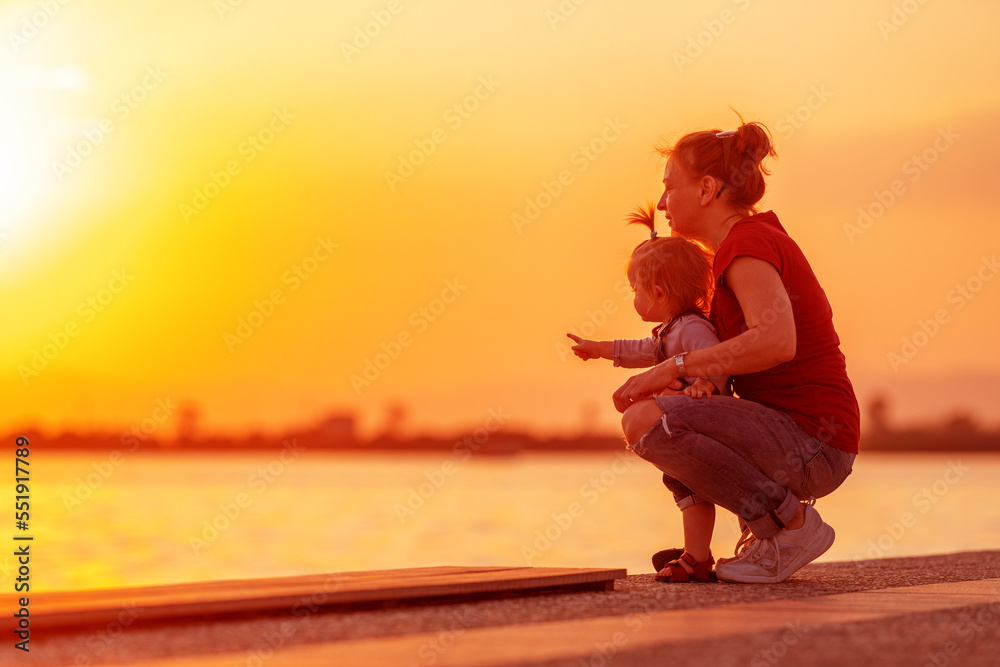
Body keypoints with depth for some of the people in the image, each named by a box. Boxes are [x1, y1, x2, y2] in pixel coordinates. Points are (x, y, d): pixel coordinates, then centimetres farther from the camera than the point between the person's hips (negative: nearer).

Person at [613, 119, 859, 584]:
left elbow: (776, 341, -32)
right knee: (643, 415, 20)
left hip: (812, 446, -10)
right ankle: (772, 526, 10)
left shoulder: (748, 245, -14)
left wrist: (676, 367, -23)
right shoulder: (756, 238, 17)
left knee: (646, 421, -23)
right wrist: (661, 385, 14)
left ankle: (790, 524, -11)